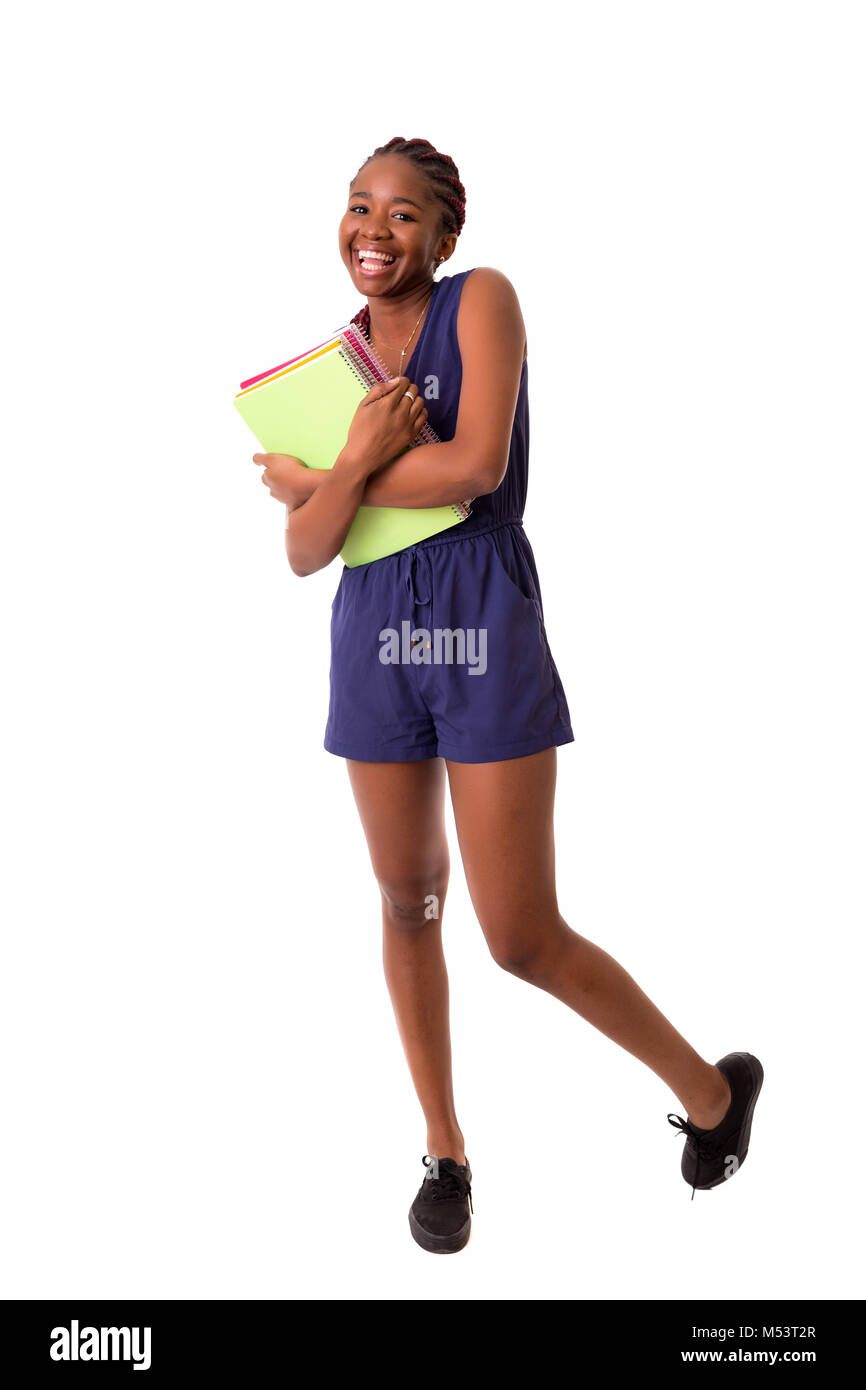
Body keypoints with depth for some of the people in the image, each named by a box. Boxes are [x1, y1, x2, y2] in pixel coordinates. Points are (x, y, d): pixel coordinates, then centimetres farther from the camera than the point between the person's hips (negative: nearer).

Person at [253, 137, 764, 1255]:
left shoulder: (482, 300, -4)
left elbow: (476, 463, -20)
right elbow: (304, 552, 2)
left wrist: (310, 478, -8)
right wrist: (358, 458, -19)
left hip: (486, 628, -5)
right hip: (373, 633, 5)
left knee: (524, 940, -6)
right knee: (409, 902, 12)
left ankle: (711, 1087, 19)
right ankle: (445, 1152, 30)